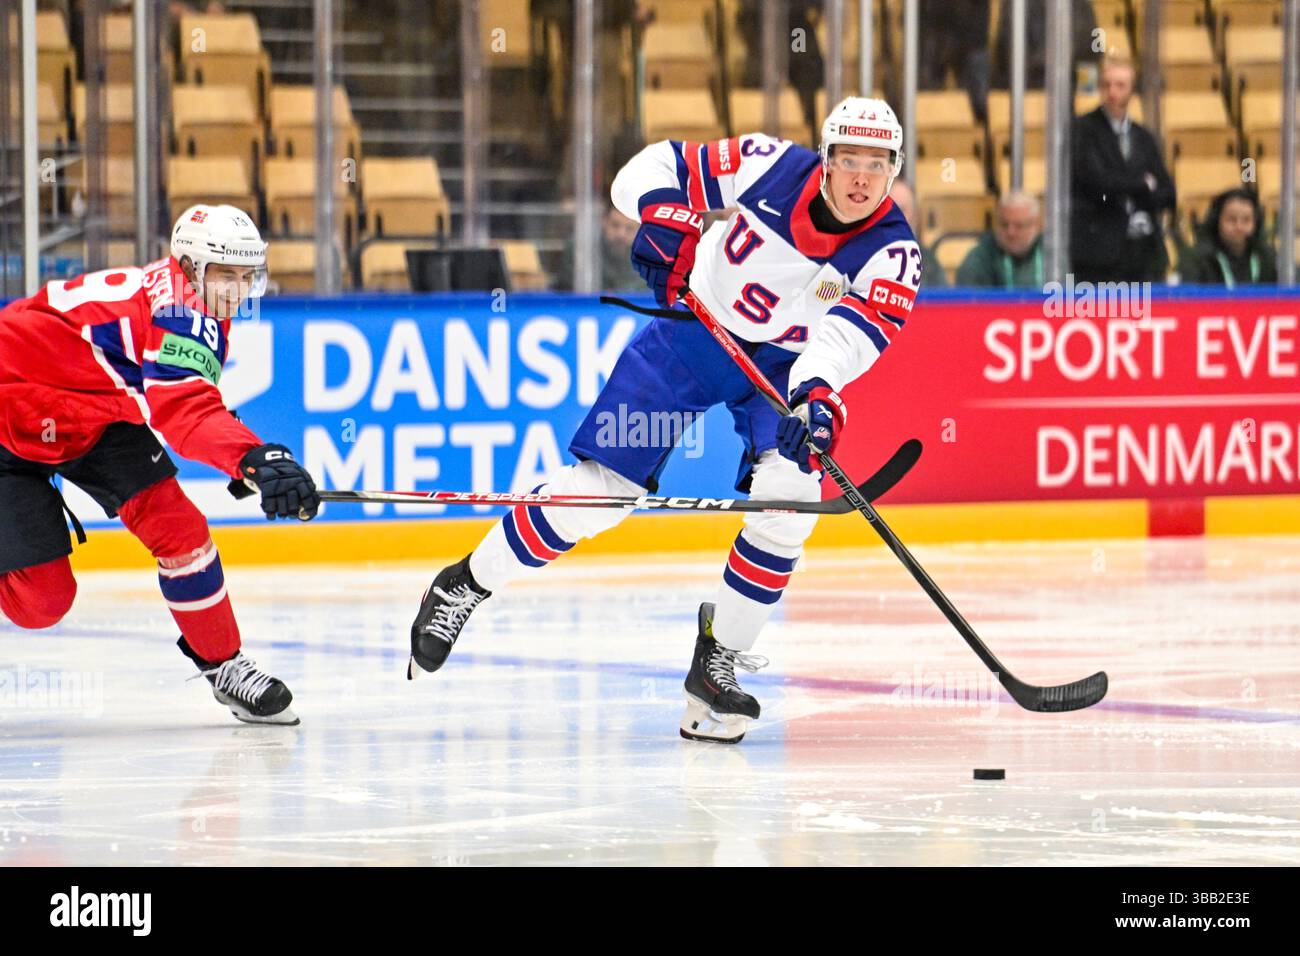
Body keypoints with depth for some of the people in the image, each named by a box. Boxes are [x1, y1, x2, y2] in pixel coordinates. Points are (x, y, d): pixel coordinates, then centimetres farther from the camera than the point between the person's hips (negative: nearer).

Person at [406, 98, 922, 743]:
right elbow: (655, 168, -11)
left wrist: (818, 391, -57)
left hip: (787, 365, 1)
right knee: (598, 488, -7)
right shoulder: (774, 169, -19)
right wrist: (663, 215, -32)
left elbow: (854, 331, -39)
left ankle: (718, 659, -8)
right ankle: (466, 586, 13)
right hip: (694, 331, -1)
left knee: (790, 493, -24)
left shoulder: (892, 251, -21)